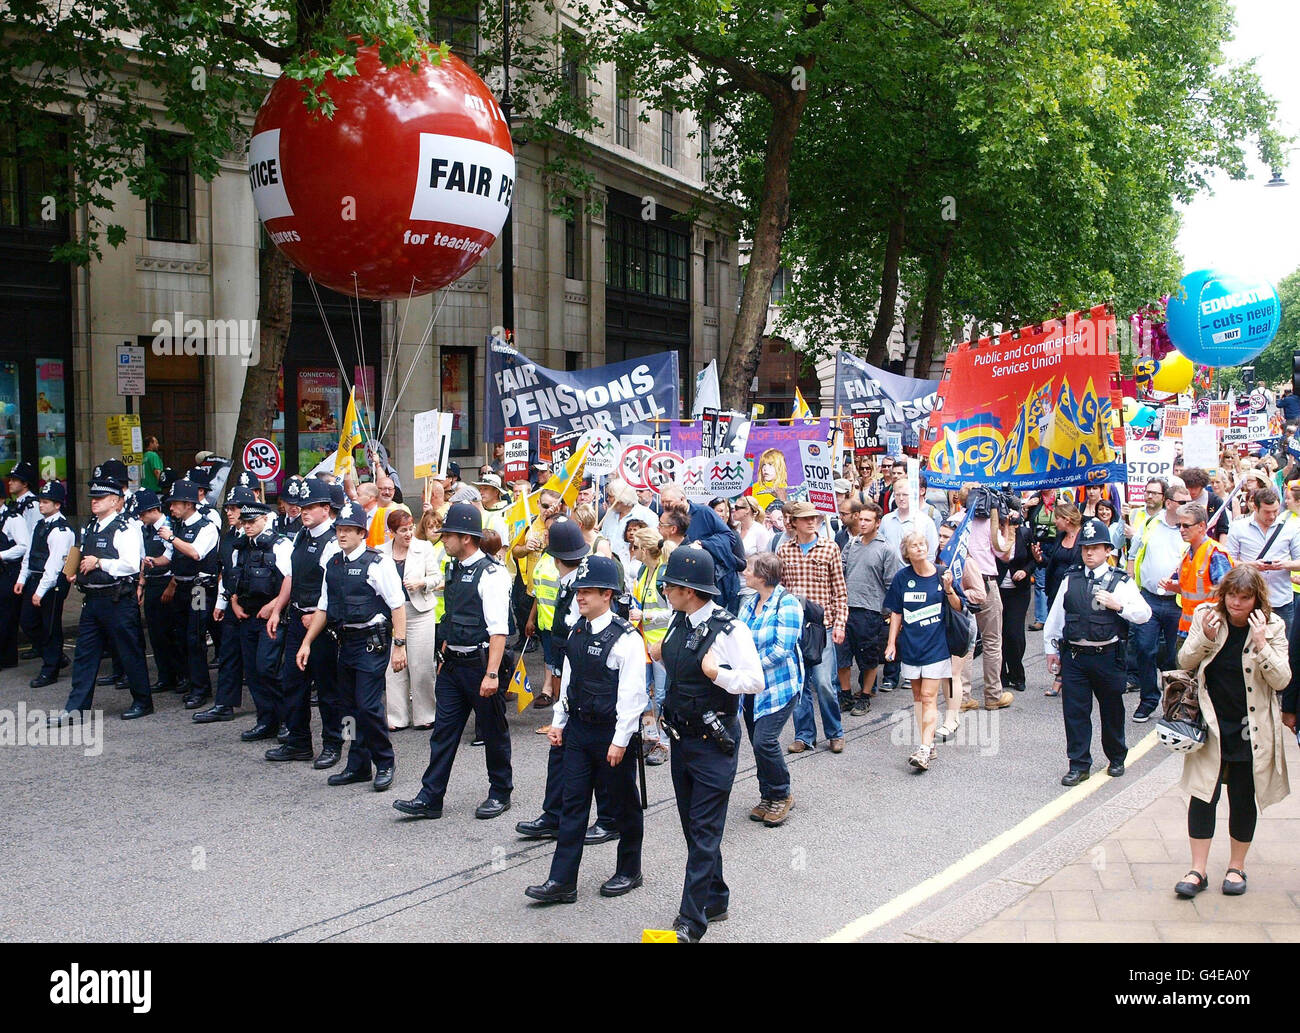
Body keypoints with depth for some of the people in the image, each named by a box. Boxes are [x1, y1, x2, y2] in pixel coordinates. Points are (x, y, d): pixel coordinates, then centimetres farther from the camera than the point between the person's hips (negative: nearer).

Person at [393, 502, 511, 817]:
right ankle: (430, 798, 11)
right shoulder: (454, 570, 12)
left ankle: (500, 793, 22)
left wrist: (492, 673, -24)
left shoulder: (491, 573, -15)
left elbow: (498, 629, -20)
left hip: (480, 663, -8)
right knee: (443, 729, 7)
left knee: (493, 731, 7)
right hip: (453, 664, 8)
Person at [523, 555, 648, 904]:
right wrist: (559, 721, 13)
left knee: (623, 805, 10)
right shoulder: (577, 632, 6)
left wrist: (620, 740, -18)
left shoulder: (625, 637, -16)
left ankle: (628, 871, 27)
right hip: (578, 729, 7)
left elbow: (632, 694, -17)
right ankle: (561, 882, 9)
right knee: (573, 804, 6)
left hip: (612, 732, -6)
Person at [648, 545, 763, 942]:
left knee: (704, 833, -4)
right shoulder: (680, 623, 6)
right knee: (693, 827, 17)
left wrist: (717, 673, -27)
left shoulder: (729, 630, -18)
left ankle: (691, 922, -1)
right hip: (682, 739, 8)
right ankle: (715, 901, 33)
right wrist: (656, 654, 6)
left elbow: (755, 681, -17)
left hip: (713, 744, -8)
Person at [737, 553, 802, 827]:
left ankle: (781, 796, 6)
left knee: (764, 740, -14)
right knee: (757, 742, 10)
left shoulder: (787, 603, -13)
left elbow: (782, 648, -19)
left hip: (779, 685, -7)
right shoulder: (748, 603, 10)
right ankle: (768, 797, 24)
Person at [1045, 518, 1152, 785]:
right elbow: (1056, 616, 12)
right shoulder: (1070, 580, 7)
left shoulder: (1121, 581, -2)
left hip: (1107, 655, -2)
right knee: (1074, 711, 1)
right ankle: (1079, 766, 10)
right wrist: (1051, 648, 12)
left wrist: (1118, 605, -21)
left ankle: (1116, 758, 33)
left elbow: (1144, 614, -8)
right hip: (1073, 654, 2)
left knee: (1112, 709, 13)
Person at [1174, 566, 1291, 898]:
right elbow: (1185, 662, -1)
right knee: (1203, 794, 1)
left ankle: (1236, 867, 26)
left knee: (1243, 798, 9)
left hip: (1250, 730, -1)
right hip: (1210, 724, 1)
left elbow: (1281, 680, -11)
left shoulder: (1272, 627, -7)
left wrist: (1261, 643, -24)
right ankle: (1198, 870, 10)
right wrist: (1206, 637, -18)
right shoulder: (1206, 616, -4)